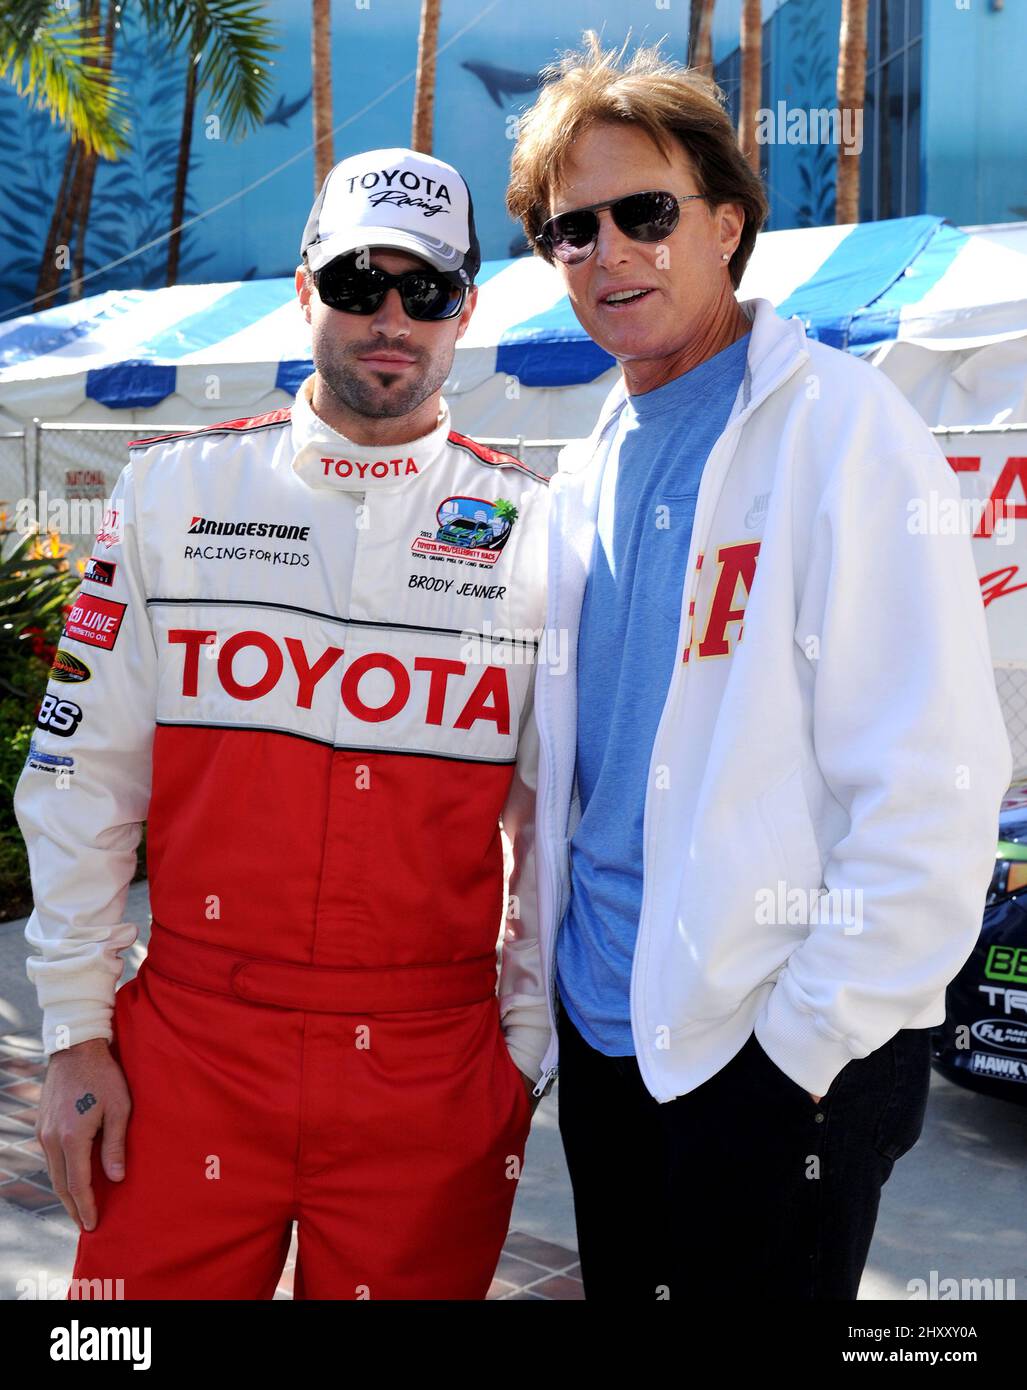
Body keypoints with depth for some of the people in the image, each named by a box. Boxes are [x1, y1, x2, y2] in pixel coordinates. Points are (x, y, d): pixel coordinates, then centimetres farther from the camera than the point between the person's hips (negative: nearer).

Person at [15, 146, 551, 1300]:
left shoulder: (533, 530, 1)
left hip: (434, 1073, 0)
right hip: (184, 1049, 1)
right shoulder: (176, 488, 2)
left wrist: (527, 1053, 4)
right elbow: (83, 776, 3)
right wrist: (75, 1029, 1)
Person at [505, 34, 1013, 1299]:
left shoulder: (842, 428, -13)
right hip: (602, 1017, 7)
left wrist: (811, 1036, -18)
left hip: (779, 1049, -7)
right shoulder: (594, 469, 9)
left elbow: (931, 783, -19)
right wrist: (545, 972, 12)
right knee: (625, 1283, 20)